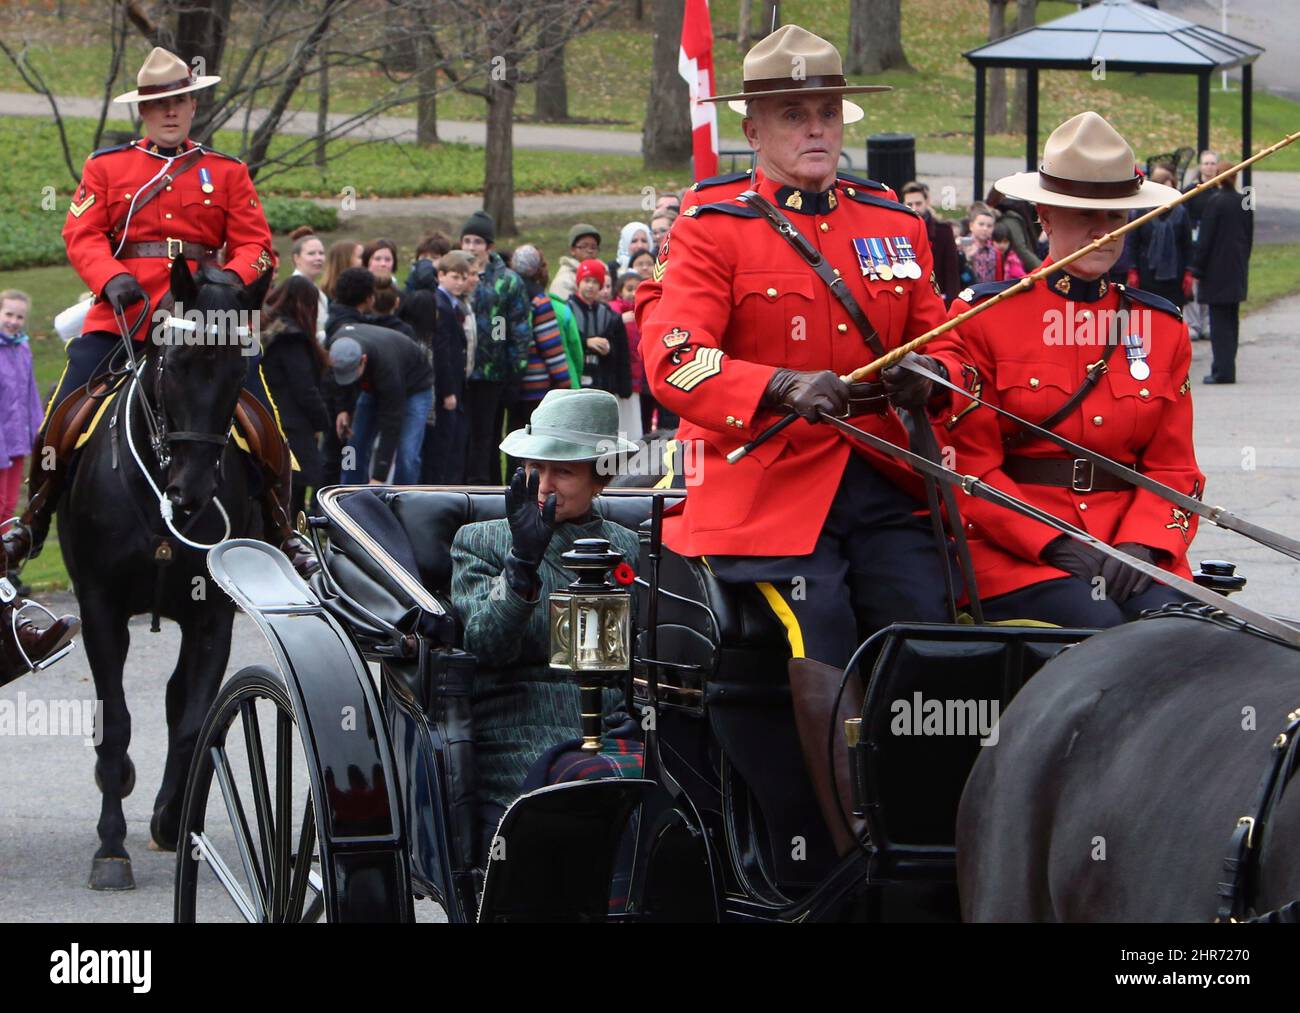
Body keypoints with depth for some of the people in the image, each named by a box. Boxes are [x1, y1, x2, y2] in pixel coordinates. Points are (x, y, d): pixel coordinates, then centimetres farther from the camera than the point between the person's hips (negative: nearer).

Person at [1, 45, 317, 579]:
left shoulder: (227, 173, 14)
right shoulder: (106, 166, 12)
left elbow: (254, 243, 8)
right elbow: (82, 233, 3)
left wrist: (231, 279, -14)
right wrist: (110, 279, -17)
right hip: (123, 311, 0)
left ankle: (282, 528, 4)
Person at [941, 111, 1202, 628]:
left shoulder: (1162, 327, 15)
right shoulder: (984, 316, 3)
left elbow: (1172, 467, 12)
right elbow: (971, 467, -1)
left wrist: (1141, 546, -9)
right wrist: (1055, 547, -14)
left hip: (1137, 556, 3)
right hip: (1013, 555, -3)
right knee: (1099, 625, -32)